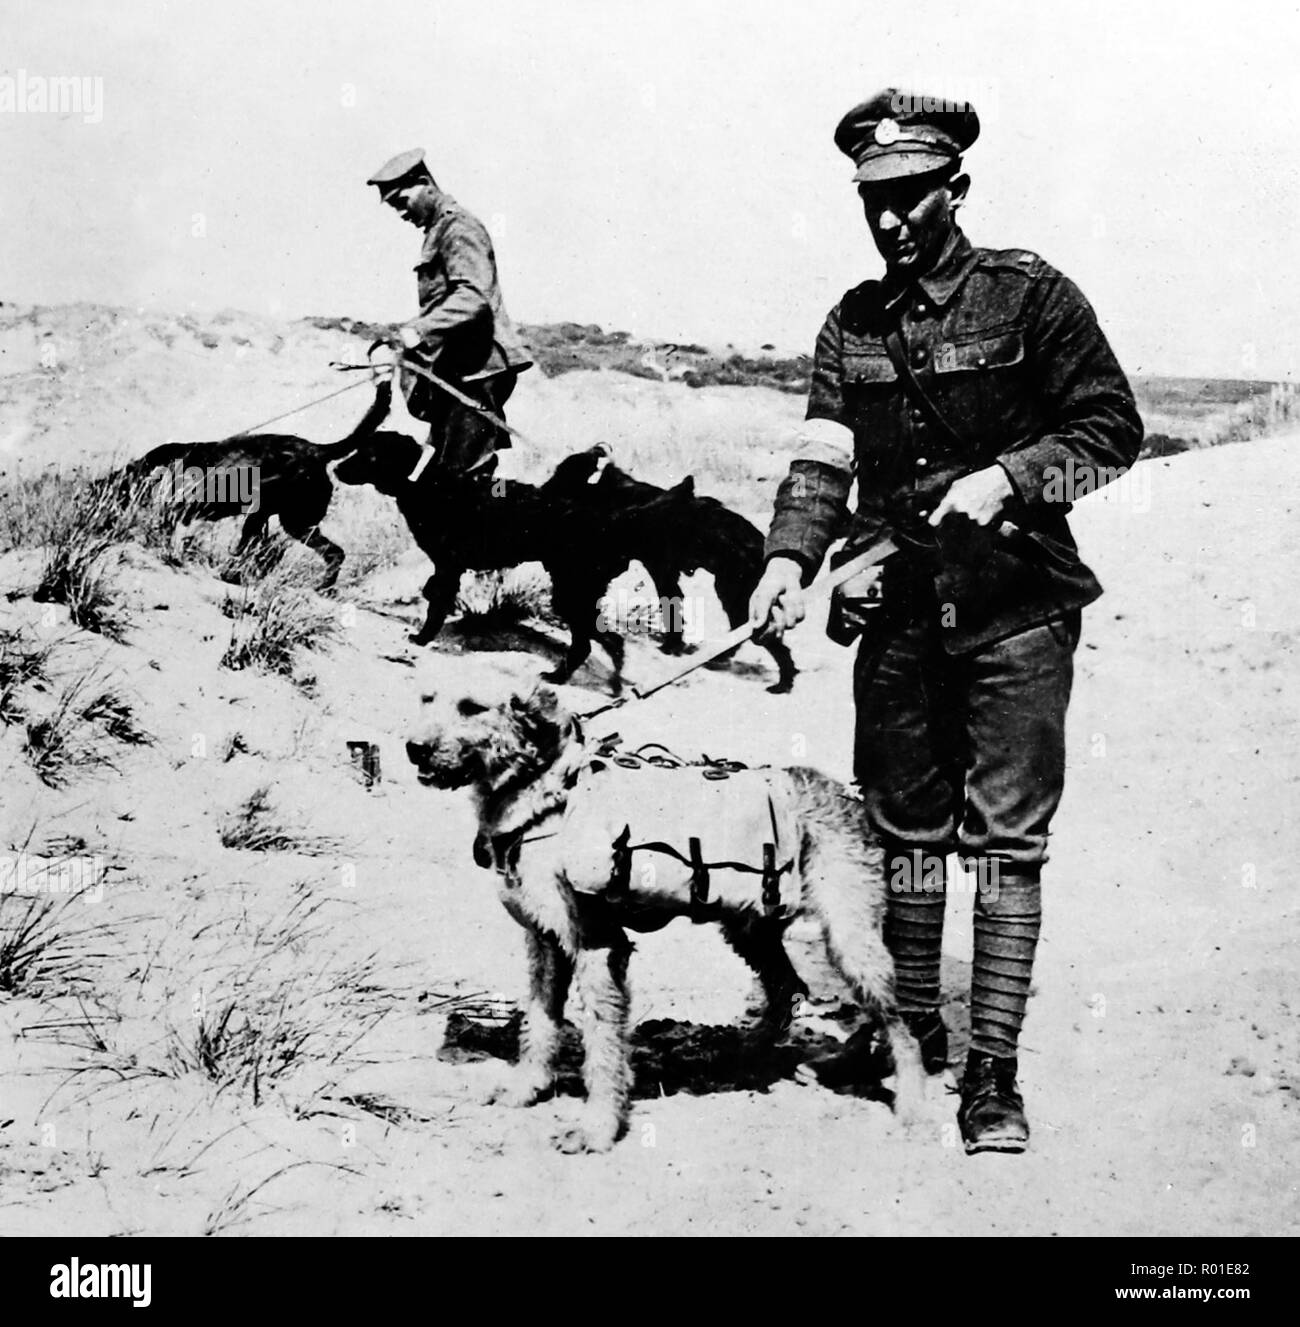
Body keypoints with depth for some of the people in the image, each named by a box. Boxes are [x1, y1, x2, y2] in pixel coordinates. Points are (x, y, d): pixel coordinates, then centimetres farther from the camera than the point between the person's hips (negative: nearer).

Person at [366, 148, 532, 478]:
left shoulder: (459, 228, -10)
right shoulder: (437, 231, 21)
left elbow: (473, 298, -25)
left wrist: (419, 329, -33)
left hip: (477, 370, -10)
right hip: (456, 372, 10)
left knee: (462, 472, -14)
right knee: (441, 471, 9)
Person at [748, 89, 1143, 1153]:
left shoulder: (1030, 296, -4)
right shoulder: (853, 325, 8)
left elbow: (1114, 429, -4)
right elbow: (822, 461, 1)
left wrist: (1007, 476, -18)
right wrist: (790, 559, -15)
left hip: (1017, 614, -4)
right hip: (901, 613, 4)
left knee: (1006, 839, -3)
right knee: (903, 828, 13)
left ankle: (994, 1074, 3)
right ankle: (910, 1028, 30)